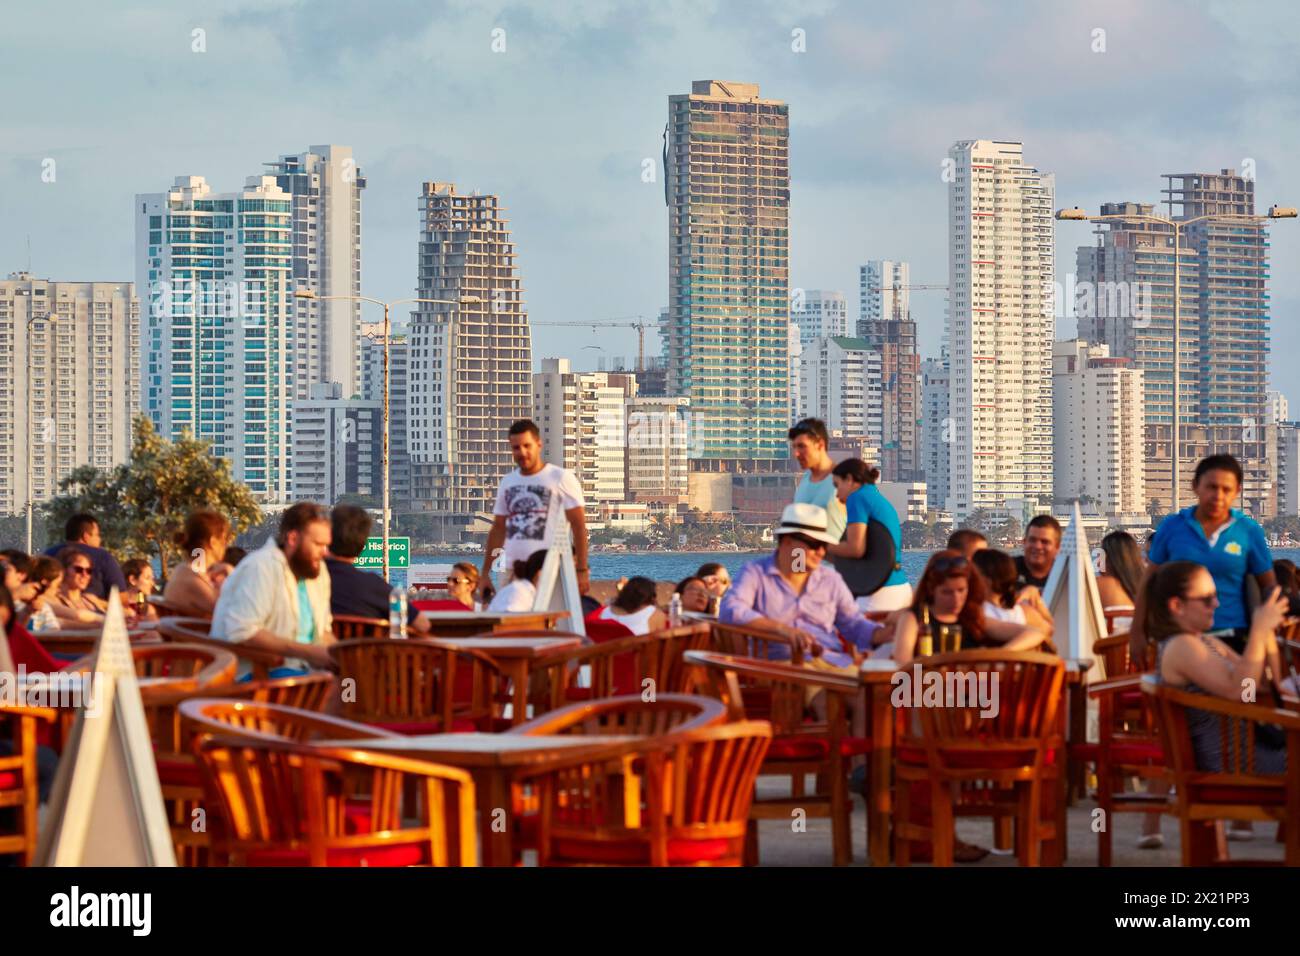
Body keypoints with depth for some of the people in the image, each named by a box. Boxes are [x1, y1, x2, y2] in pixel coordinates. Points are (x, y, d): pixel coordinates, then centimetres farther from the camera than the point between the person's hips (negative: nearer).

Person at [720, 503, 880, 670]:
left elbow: (854, 624, 21)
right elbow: (729, 612, -8)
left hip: (835, 663, 5)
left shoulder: (831, 579, 23)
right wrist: (782, 628, -20)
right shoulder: (755, 573, 9)